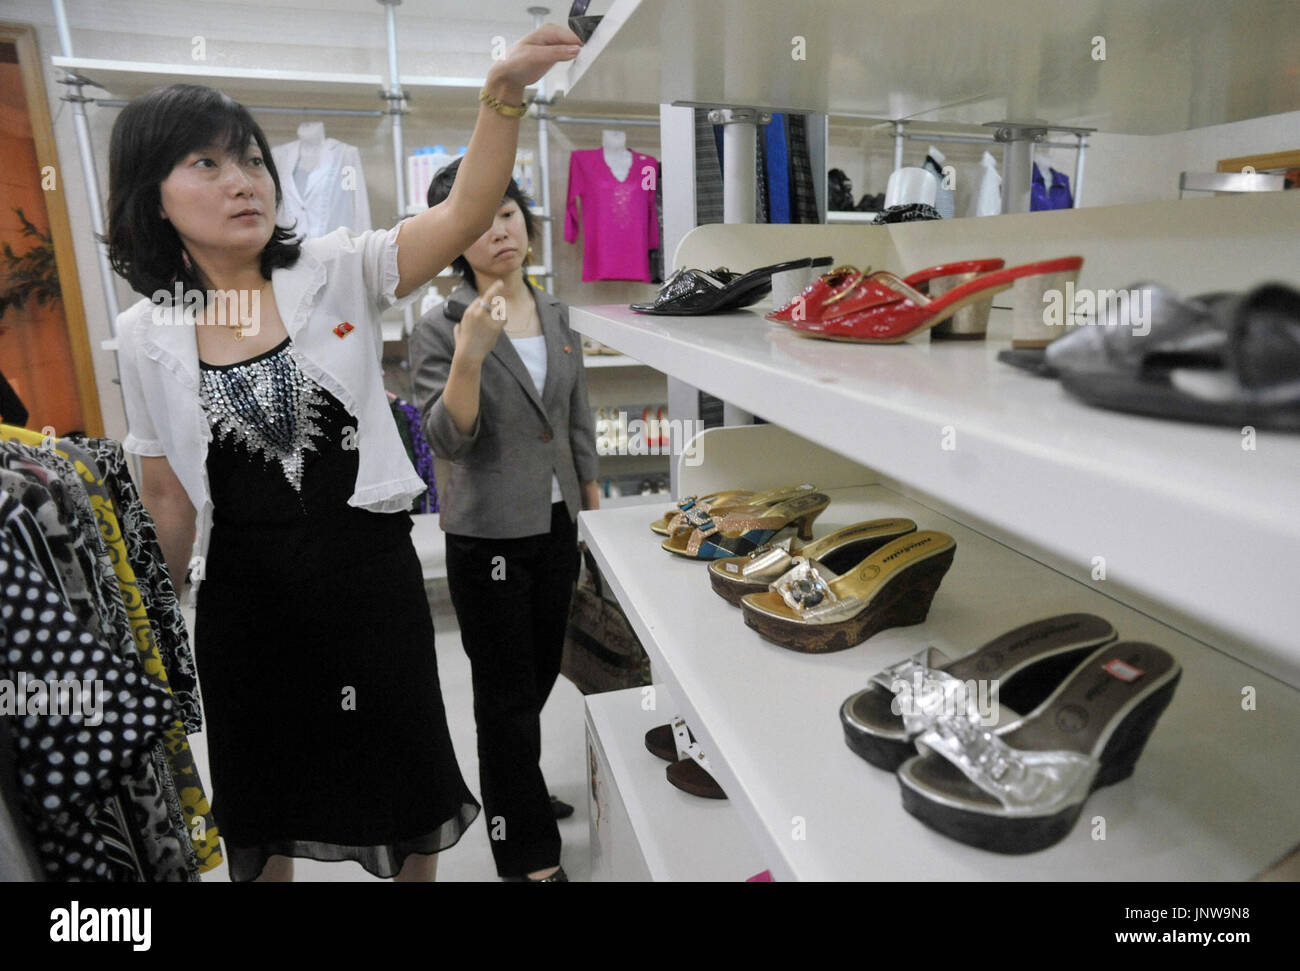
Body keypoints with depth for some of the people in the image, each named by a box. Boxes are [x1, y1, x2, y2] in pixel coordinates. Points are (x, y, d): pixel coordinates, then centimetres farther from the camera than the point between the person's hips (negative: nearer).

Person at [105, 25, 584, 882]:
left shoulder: (337, 273, -5)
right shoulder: (147, 336, -1)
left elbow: (464, 216, -19)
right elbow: (169, 498, 7)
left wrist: (503, 96, -33)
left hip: (372, 577, -1)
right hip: (244, 600, 2)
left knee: (407, 788, 16)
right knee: (260, 812, 21)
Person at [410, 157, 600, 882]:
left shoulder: (556, 314, 6)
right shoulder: (441, 328, -11)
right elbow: (448, 440, -19)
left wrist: (594, 512, 12)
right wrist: (471, 352, -32)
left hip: (556, 523, 6)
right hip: (489, 535, -6)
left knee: (543, 671, 20)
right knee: (508, 689, 6)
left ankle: (516, 788, 46)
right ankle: (530, 854, 23)